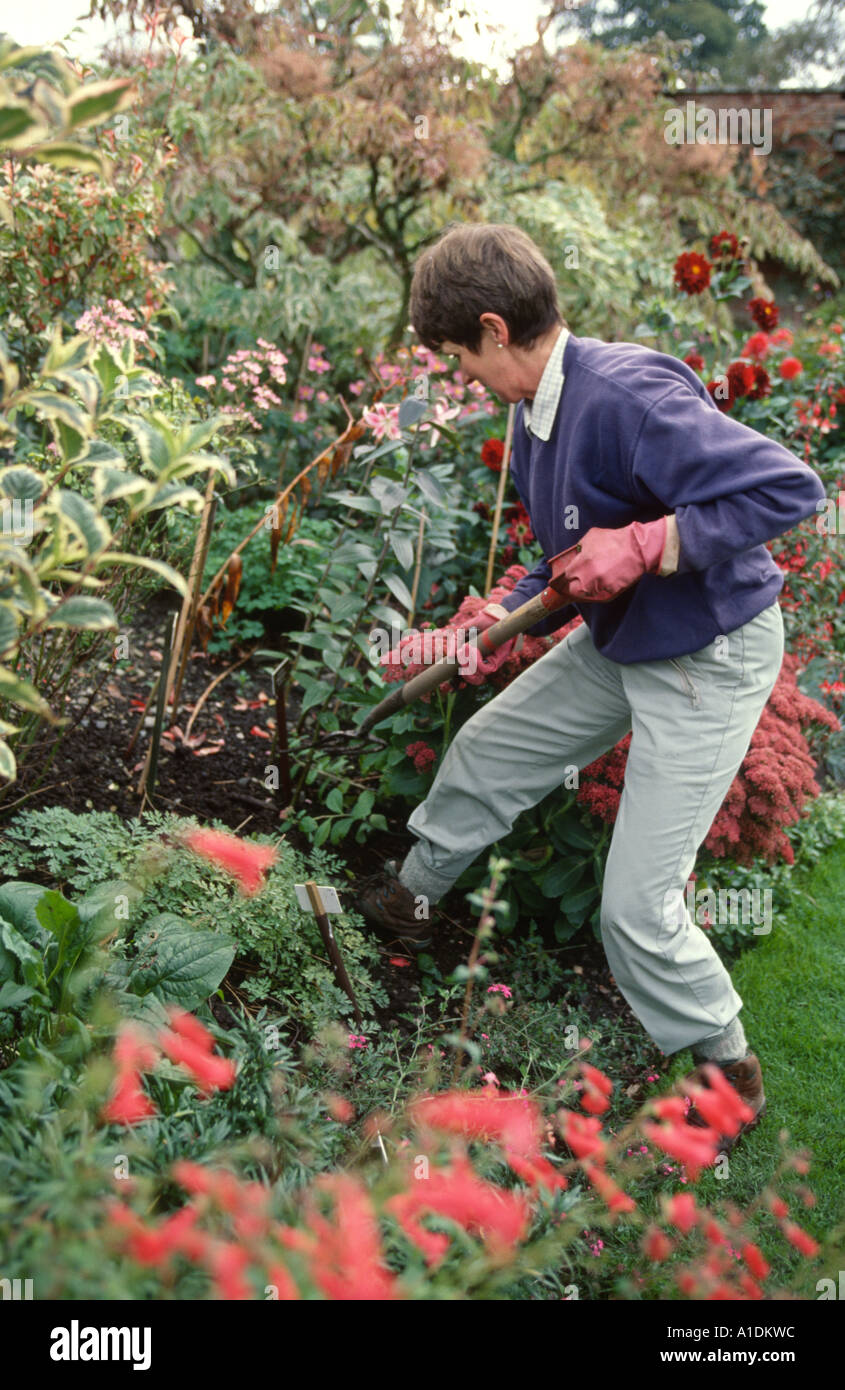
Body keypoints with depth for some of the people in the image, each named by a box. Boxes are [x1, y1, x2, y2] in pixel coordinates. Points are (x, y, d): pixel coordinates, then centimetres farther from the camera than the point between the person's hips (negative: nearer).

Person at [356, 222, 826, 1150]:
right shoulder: (535, 418, 1)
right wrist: (512, 617, 2)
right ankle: (411, 899, 49)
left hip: (706, 661, -9)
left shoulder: (628, 393, -30)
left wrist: (646, 544, -34)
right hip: (617, 642, 9)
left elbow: (788, 488, -35)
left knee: (637, 908, -7)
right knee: (487, 752, 22)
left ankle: (727, 1072, 17)